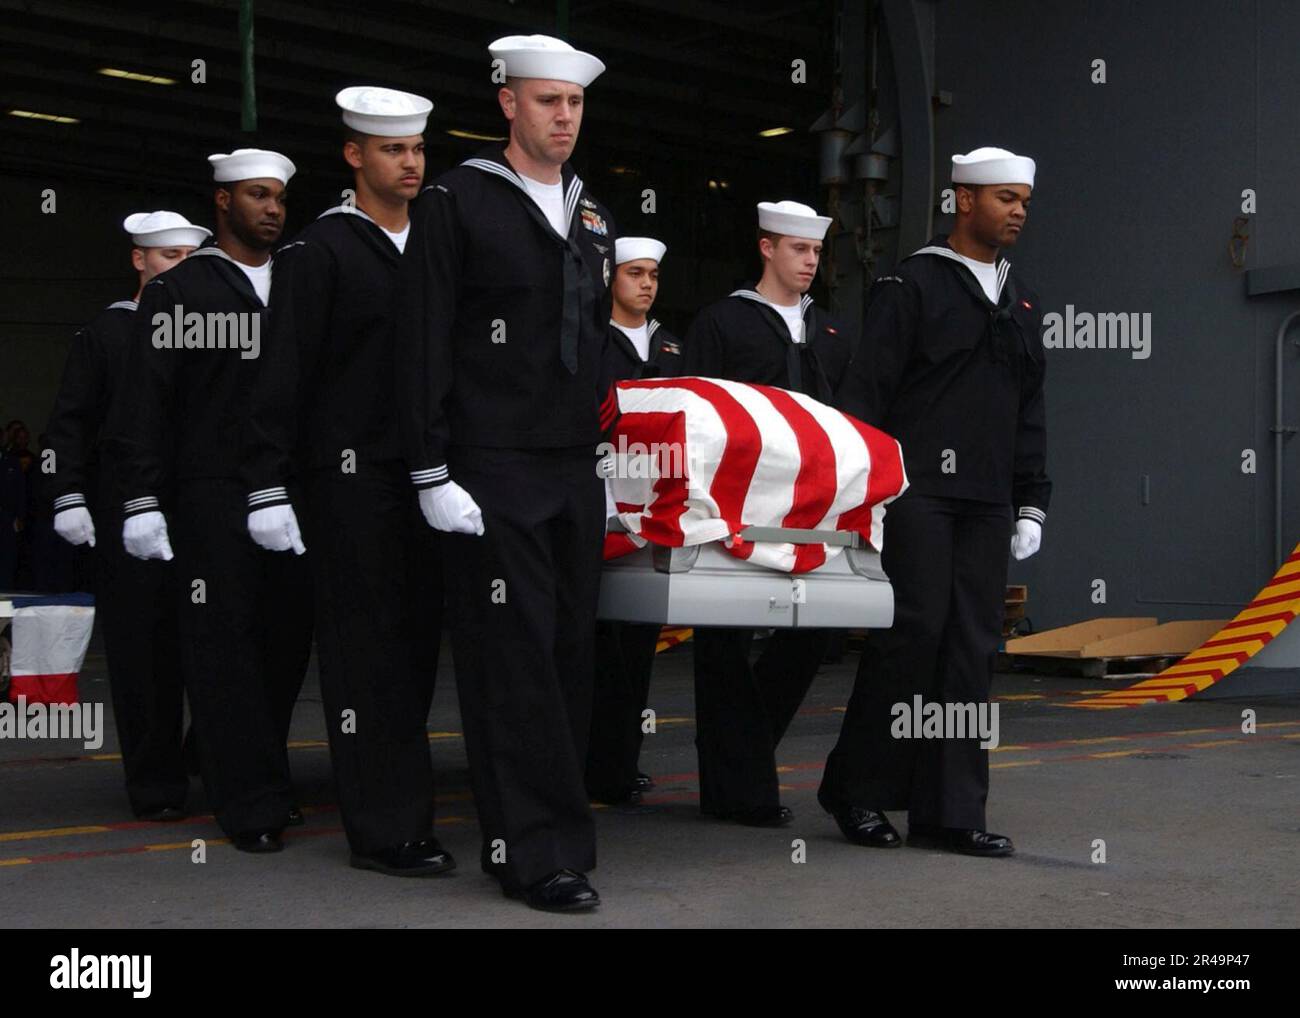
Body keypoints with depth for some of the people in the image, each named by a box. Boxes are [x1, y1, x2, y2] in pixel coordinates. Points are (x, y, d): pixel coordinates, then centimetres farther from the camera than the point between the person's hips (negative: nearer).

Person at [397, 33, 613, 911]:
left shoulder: (594, 219, 16)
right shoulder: (457, 202, -3)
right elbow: (423, 346, -7)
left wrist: (604, 447, 17)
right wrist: (433, 473, -12)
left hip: (577, 473, 7)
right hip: (493, 472, -6)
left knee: (570, 649, 6)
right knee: (515, 657, -7)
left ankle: (536, 829, 15)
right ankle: (543, 854, -3)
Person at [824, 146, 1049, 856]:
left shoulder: (1021, 302, 21)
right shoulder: (913, 283, 1)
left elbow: (1029, 412, 23)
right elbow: (866, 389, -5)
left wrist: (1031, 502, 16)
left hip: (985, 503, 6)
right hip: (916, 491, -6)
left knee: (972, 647, 2)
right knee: (915, 629, -12)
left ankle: (950, 810, 6)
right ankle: (856, 787, 2)